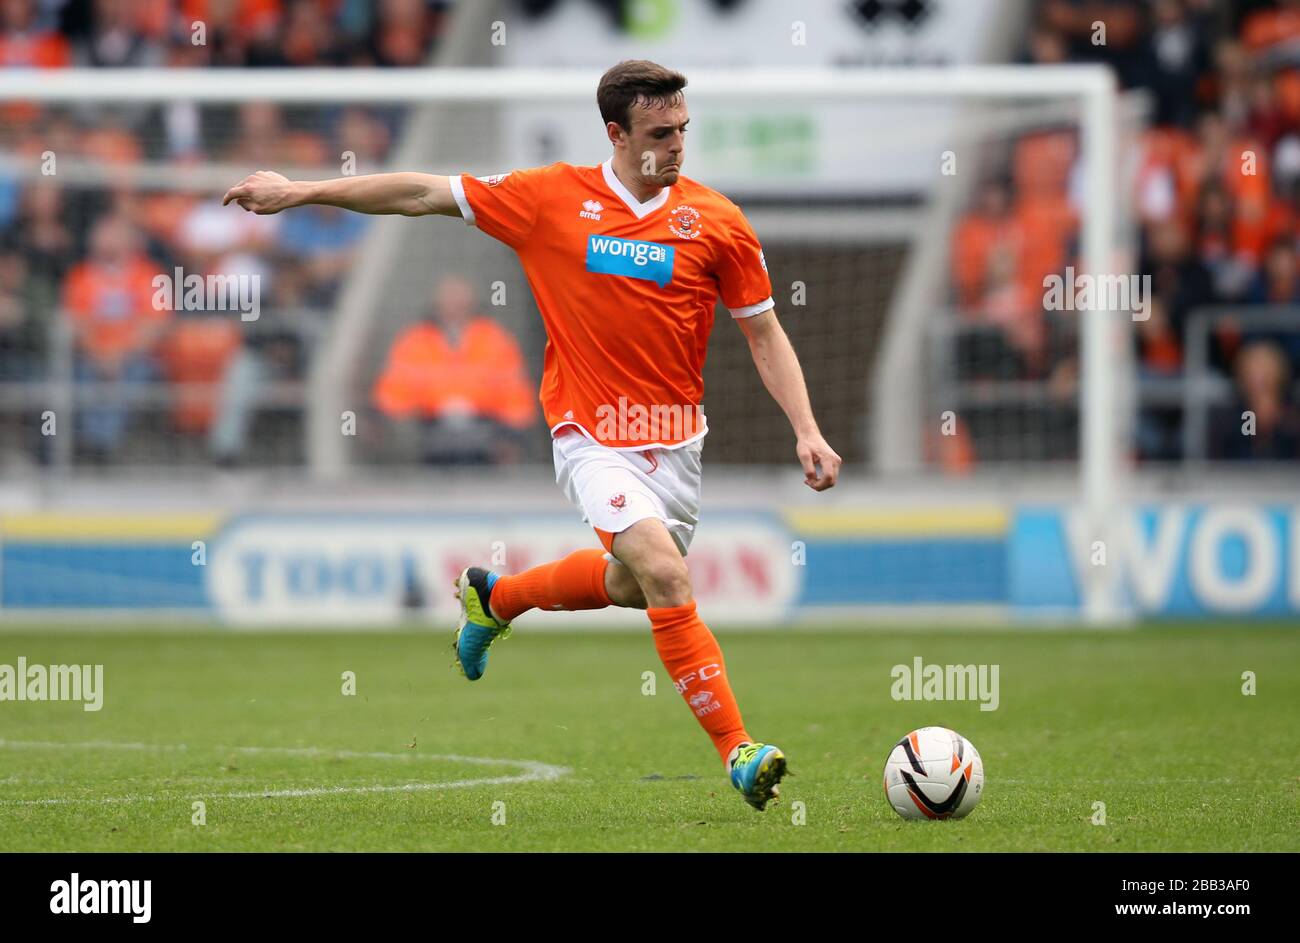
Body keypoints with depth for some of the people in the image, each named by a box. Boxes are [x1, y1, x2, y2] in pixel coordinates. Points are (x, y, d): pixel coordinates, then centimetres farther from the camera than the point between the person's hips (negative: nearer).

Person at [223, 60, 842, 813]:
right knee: (665, 575, -21)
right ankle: (737, 750, -17)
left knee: (629, 585, 18)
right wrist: (302, 191, 3)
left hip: (676, 440, 3)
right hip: (593, 434, -3)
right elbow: (427, 195, 2)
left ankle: (496, 597, 48)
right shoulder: (551, 199, -6)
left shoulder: (718, 222, -4)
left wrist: (807, 431, -6)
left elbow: (765, 333, 4)